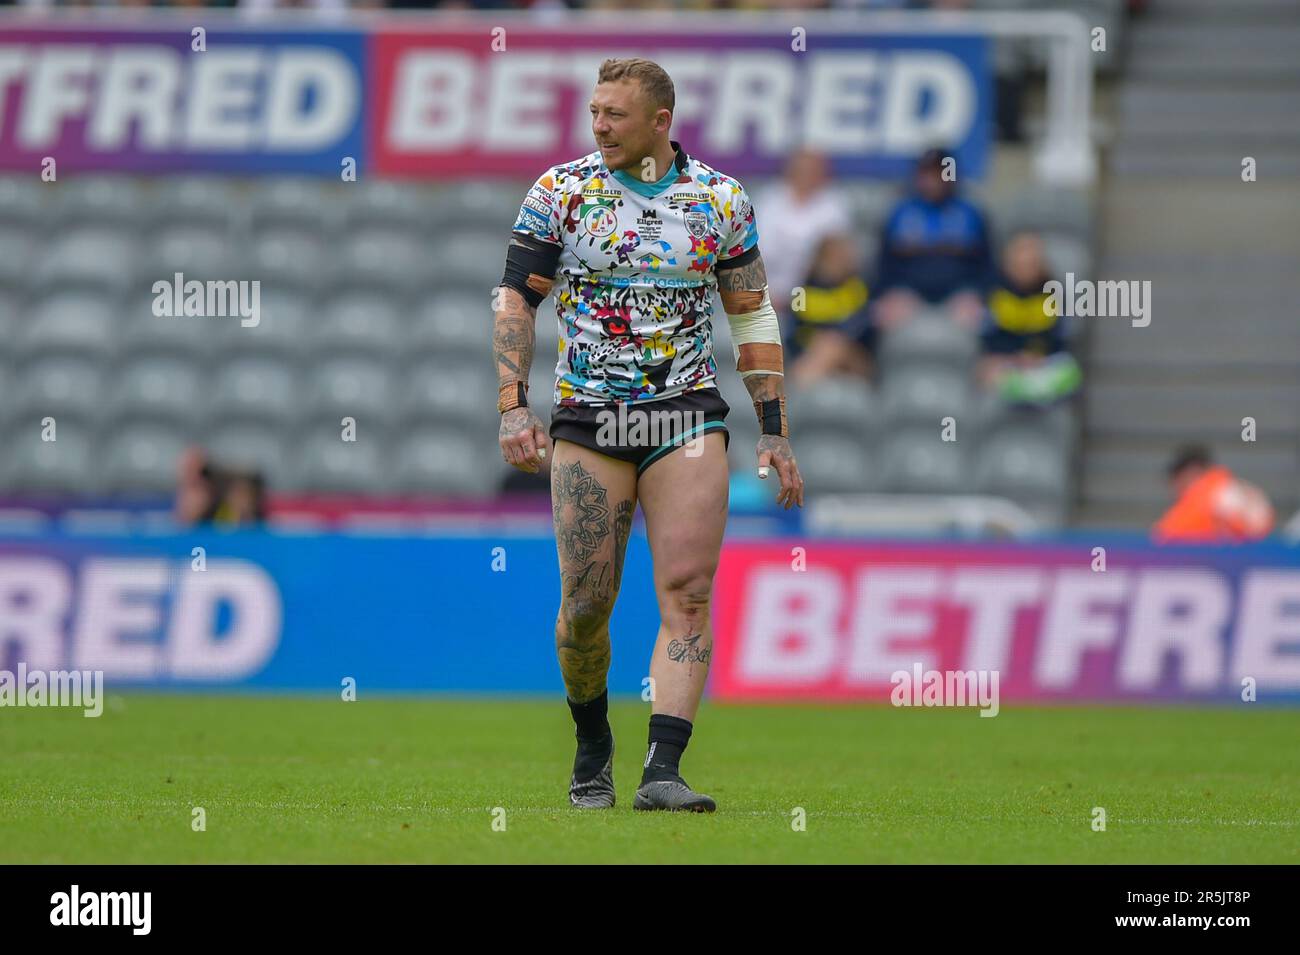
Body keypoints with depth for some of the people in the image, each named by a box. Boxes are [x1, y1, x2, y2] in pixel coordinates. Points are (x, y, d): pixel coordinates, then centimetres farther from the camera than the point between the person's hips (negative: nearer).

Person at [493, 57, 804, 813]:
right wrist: (514, 408, -10)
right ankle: (593, 749, 24)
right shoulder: (561, 191, 0)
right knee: (586, 603, -1)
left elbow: (753, 315, 10)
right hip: (587, 421, 0)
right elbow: (515, 300, 2)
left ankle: (663, 771, -18)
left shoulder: (721, 199, 3)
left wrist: (775, 432, 6)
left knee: (688, 593, -13)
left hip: (688, 419, 0)